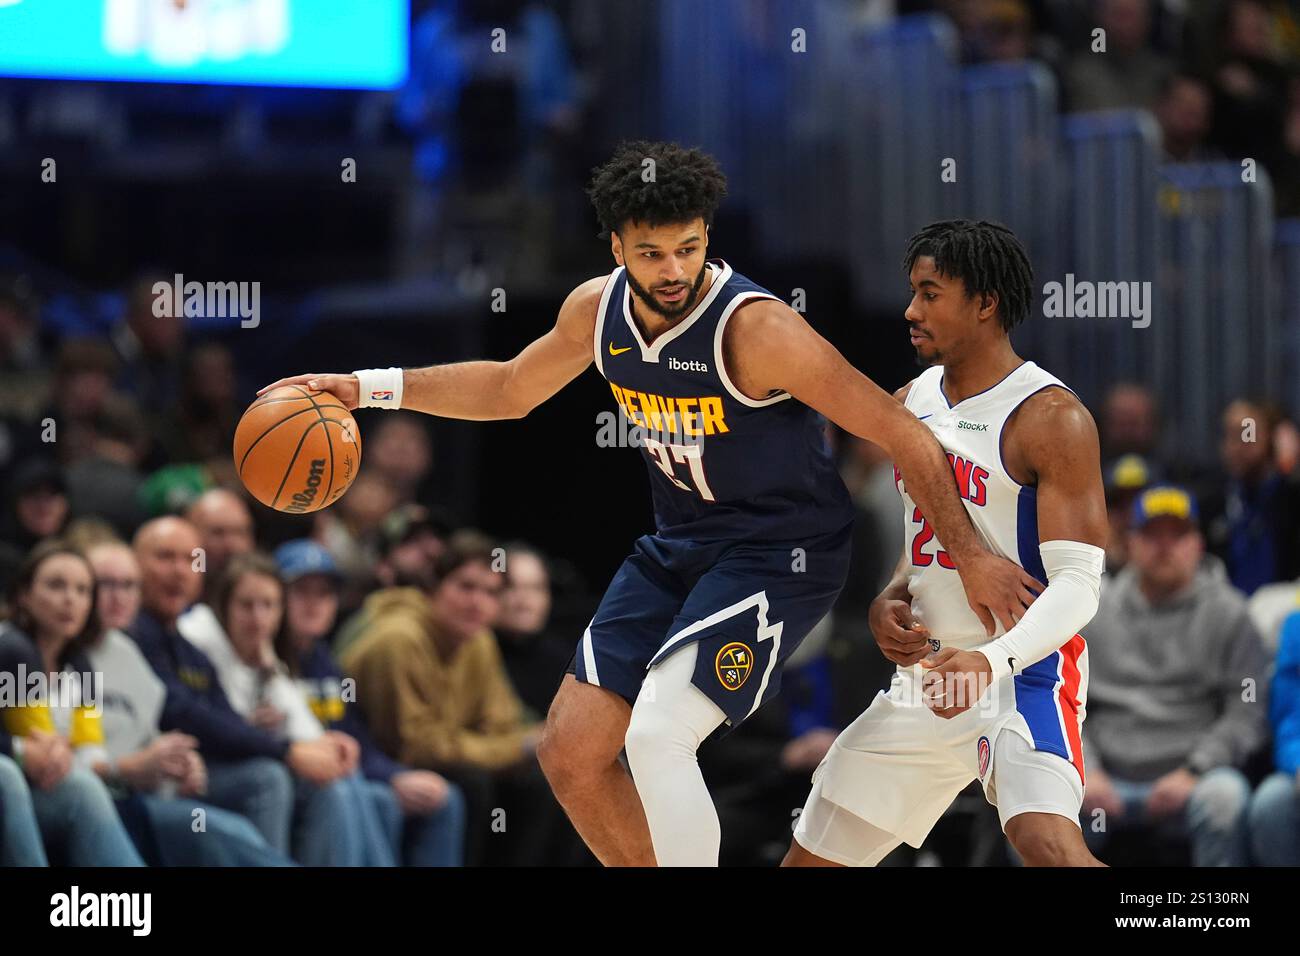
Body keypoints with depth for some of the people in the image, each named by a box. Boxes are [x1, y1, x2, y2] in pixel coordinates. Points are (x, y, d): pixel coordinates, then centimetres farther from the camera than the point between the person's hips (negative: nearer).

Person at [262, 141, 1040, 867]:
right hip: (679, 545, 7)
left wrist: (972, 557, -19)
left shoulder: (755, 329, -25)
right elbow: (510, 390, 17)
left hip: (779, 551, -7)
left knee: (656, 737, -23)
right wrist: (373, 387, 10)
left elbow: (903, 435, -20)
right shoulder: (598, 310, -4)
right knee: (571, 751, 3)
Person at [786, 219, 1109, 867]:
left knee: (1049, 845, -34)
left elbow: (1077, 585, -19)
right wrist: (888, 603, 1)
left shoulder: (1052, 419, -14)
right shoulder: (908, 405, 10)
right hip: (927, 672, 8)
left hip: (1023, 670, -8)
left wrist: (992, 660, -35)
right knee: (810, 858, 13)